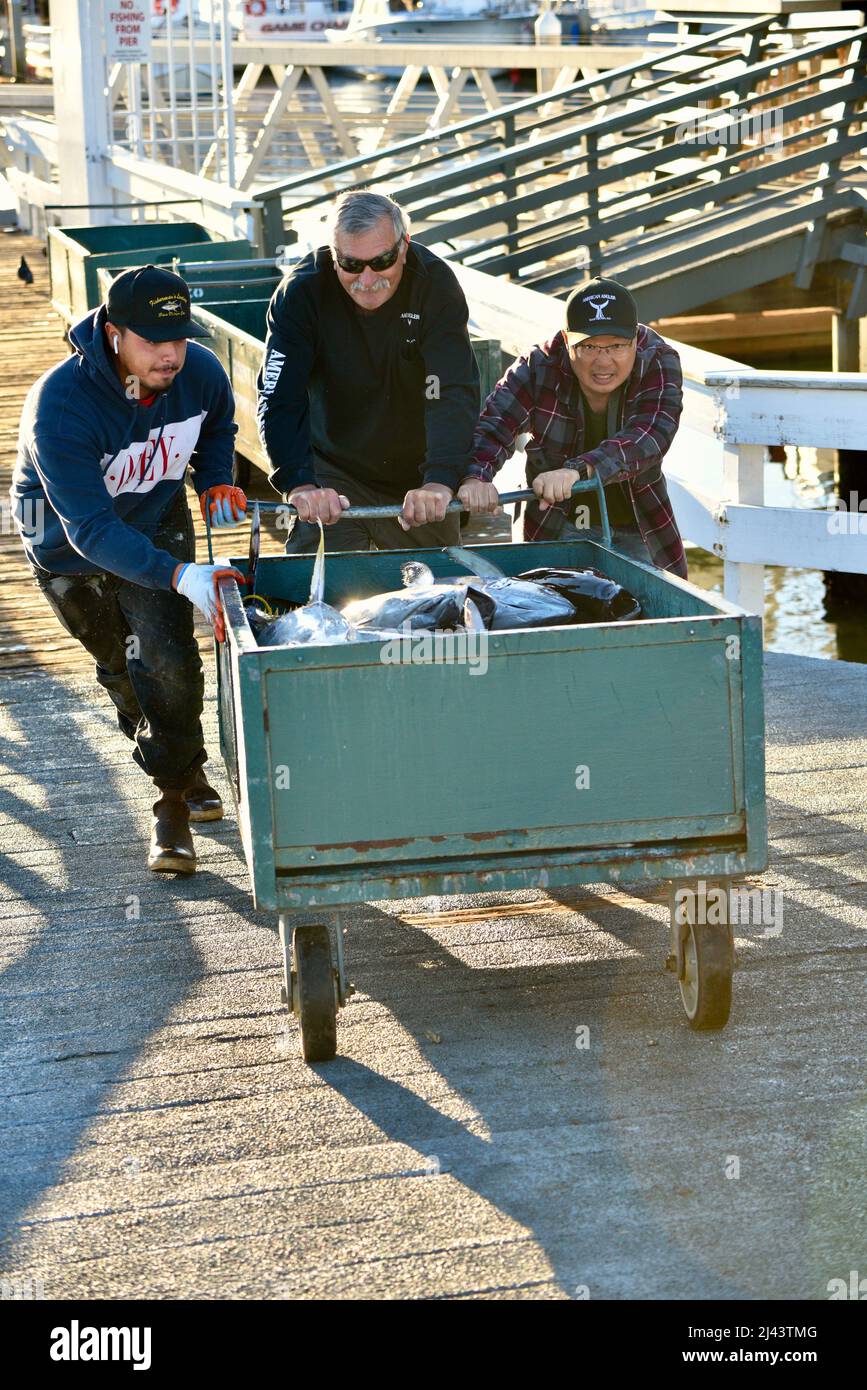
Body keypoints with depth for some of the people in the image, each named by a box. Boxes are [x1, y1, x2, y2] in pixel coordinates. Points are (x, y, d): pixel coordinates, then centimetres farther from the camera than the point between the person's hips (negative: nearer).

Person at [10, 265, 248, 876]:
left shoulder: (200, 371, -21)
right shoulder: (60, 405, -38)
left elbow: (218, 427, 8)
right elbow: (90, 529, -43)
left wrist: (216, 480, -12)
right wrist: (180, 576, -54)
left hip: (158, 522, 2)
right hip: (69, 547, -2)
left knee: (167, 655, -16)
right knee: (122, 667, 13)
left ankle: (174, 803, -3)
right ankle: (186, 774, 37)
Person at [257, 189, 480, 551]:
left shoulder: (435, 282, -19)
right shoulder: (300, 293, -19)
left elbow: (454, 392, -28)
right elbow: (280, 401, -25)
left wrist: (440, 480, -44)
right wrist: (300, 485, -42)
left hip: (418, 478, 1)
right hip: (333, 474, -1)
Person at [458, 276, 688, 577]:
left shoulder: (659, 363, -16)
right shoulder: (538, 369, -15)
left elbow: (650, 436, -33)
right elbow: (492, 427, -26)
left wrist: (578, 469, -51)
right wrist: (474, 478, -51)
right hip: (557, 532, -1)